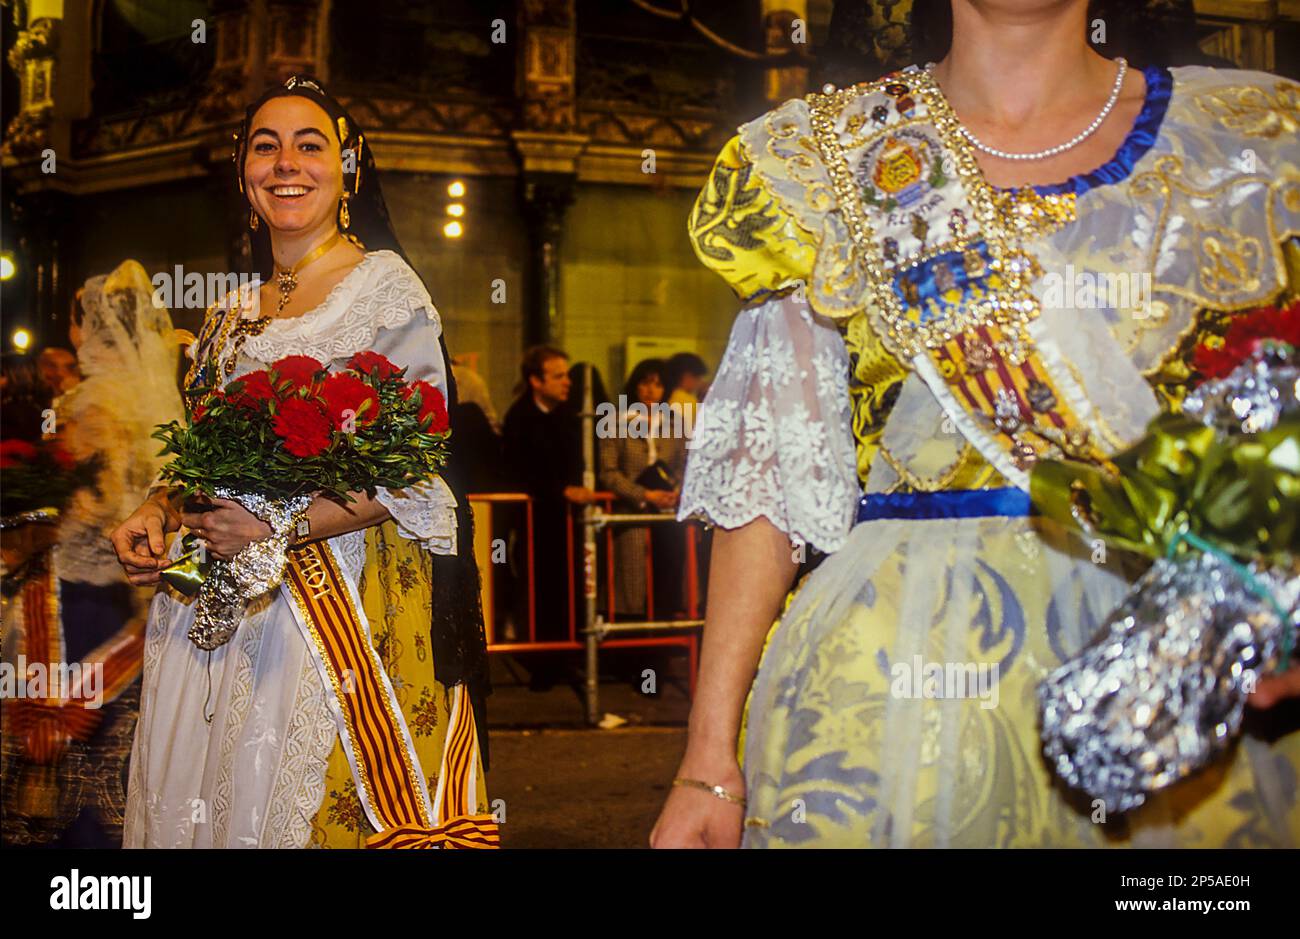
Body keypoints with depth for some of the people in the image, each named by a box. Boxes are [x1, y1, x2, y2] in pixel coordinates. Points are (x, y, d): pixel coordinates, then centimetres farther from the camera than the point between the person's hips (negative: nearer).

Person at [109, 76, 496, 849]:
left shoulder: (385, 285, -3)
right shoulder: (232, 315, 17)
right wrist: (160, 512, 2)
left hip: (347, 606, -6)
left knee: (327, 809, -5)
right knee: (207, 798, 6)